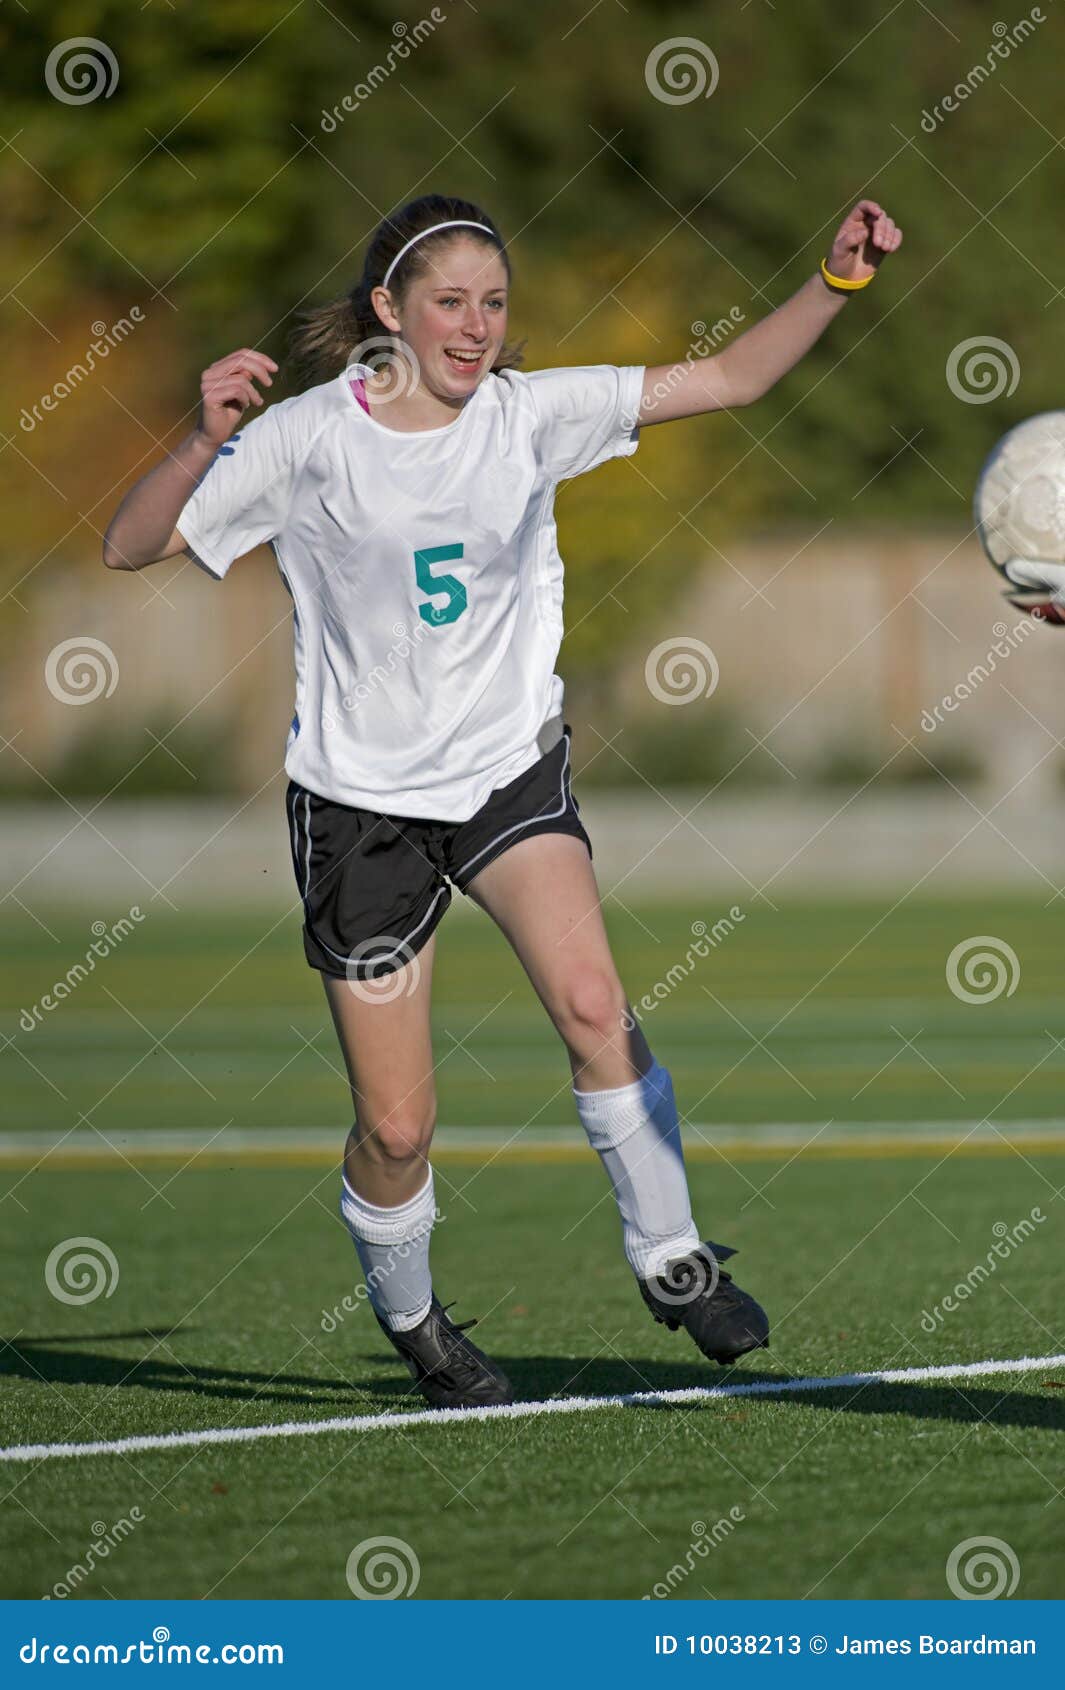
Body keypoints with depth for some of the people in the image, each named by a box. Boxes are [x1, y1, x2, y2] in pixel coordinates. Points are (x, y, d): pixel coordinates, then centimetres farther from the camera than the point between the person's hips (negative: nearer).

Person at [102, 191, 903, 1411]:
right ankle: (408, 1317, 29)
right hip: (361, 797, -2)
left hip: (510, 768, 2)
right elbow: (128, 548, -10)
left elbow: (728, 378, -5)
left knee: (590, 1003, -24)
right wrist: (207, 442, -26)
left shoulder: (530, 414, -5)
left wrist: (837, 279, -18)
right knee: (397, 1127, 0)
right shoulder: (308, 439, -12)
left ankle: (668, 1256, -7)